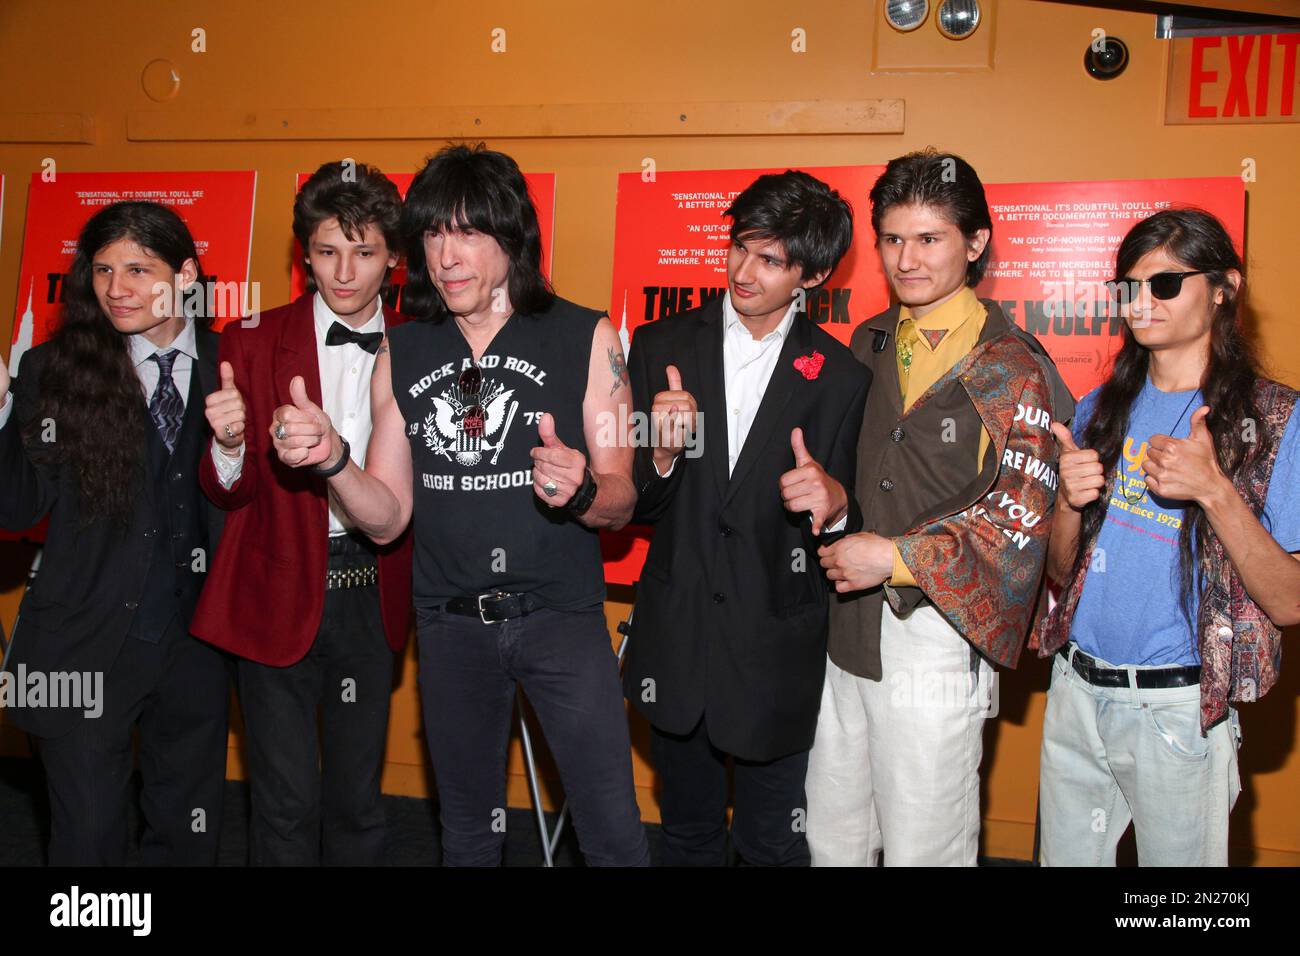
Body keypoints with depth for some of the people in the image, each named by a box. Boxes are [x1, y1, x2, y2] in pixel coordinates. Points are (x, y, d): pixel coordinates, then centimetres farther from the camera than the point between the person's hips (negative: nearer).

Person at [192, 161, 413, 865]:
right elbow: (229, 493, -4)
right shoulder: (252, 342, -3)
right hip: (279, 593, -2)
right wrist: (229, 446, -26)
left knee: (358, 798, 15)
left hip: (373, 593, 2)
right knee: (288, 800, 4)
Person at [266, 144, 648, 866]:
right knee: (468, 833, 19)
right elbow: (387, 519, 4)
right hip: (450, 623, 3)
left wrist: (582, 491, -27)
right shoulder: (401, 354, 4)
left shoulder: (587, 338, -4)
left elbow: (619, 505, -4)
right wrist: (332, 458, -14)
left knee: (615, 833, -2)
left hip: (560, 615, -3)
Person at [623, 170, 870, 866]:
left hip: (777, 652, -2)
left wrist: (836, 503, -24)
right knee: (687, 835, 22)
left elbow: (850, 524, -2)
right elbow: (632, 504, 0)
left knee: (773, 844, 13)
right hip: (674, 644, 2)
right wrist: (662, 454, -20)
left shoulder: (842, 378, -6)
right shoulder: (662, 347, 0)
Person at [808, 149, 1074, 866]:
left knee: (922, 848, 6)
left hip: (933, 639, -6)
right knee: (830, 836, 18)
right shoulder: (870, 344, 10)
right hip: (845, 626, 6)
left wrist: (897, 558, -18)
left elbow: (1020, 512, -15)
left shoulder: (1010, 366, -9)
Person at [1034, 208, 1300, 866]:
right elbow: (1063, 571, 8)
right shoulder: (1102, 410, 6)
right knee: (1066, 857, 18)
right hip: (1076, 692, 4)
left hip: (1181, 708, -4)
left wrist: (1213, 490, -26)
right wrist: (1071, 502, -12)